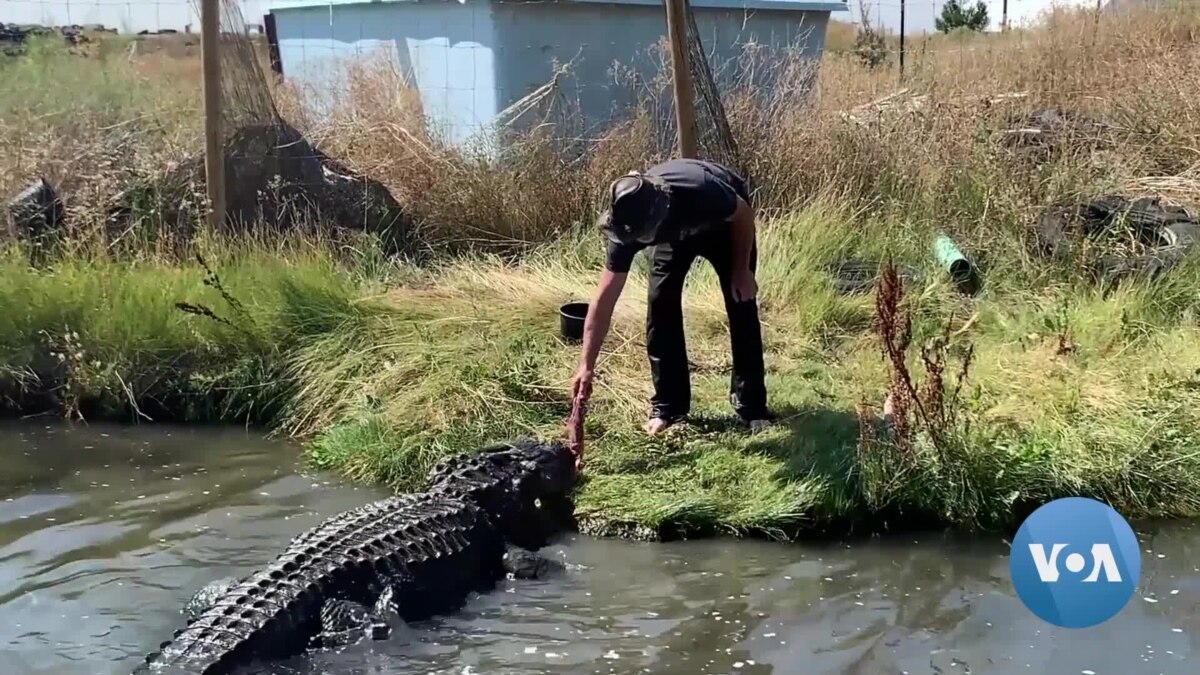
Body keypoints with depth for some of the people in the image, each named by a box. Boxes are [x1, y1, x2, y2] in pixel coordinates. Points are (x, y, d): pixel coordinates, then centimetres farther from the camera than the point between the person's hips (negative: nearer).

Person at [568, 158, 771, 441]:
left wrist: (741, 271, -15)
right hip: (675, 231, 2)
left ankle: (752, 405, 3)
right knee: (660, 304, -10)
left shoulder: (700, 192, -47)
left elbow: (744, 215, -22)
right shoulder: (627, 223, -35)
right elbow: (605, 297, -30)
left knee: (741, 306, -8)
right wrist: (587, 365, -33)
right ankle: (668, 405, 2)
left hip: (723, 222, -2)